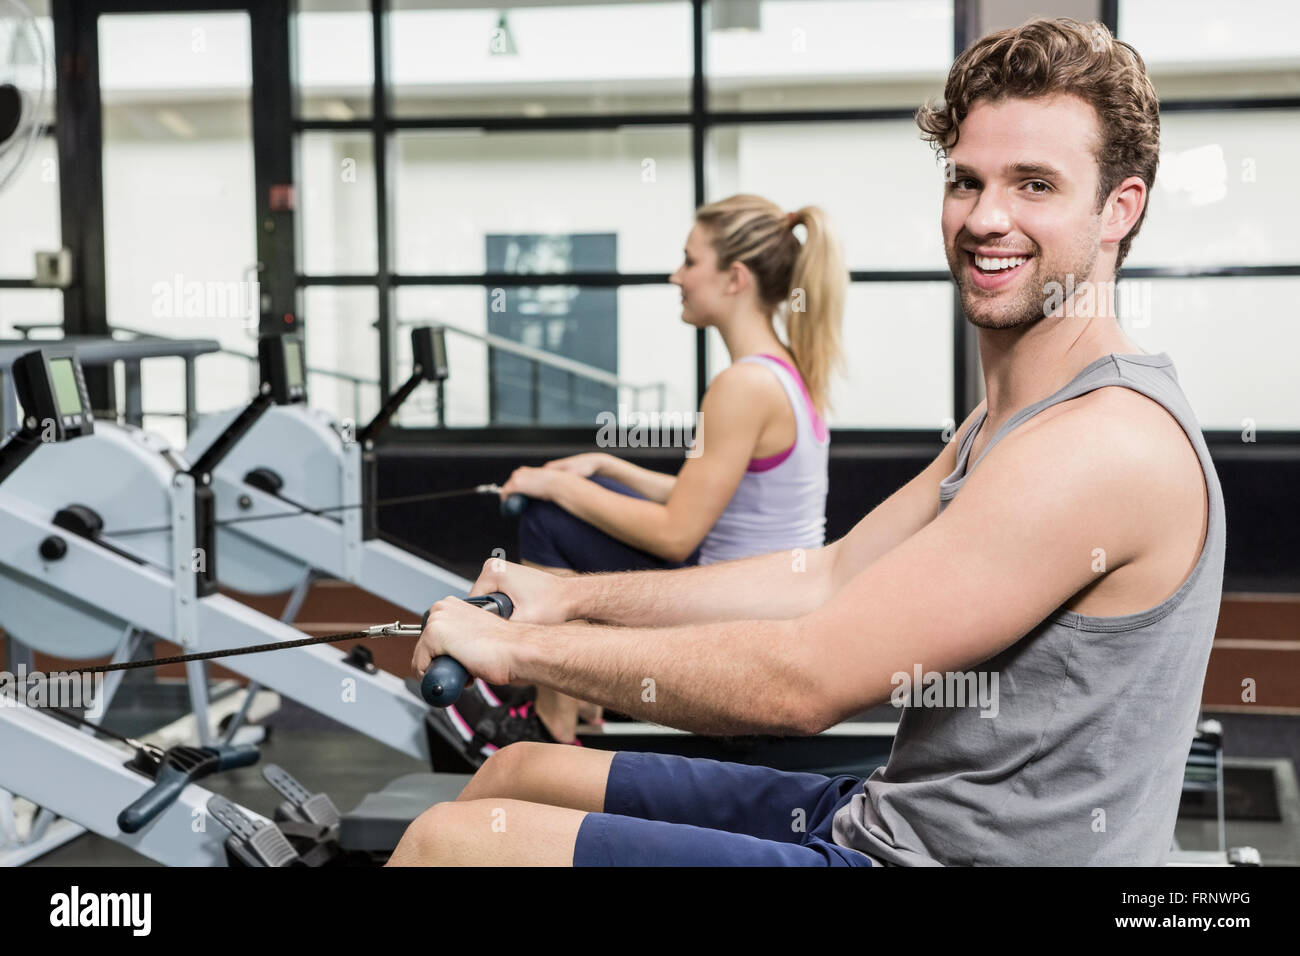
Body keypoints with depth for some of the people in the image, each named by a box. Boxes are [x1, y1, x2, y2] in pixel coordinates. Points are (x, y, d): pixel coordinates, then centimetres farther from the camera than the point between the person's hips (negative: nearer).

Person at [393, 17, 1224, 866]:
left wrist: (521, 646, -15)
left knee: (452, 839, -13)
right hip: (890, 821, 10)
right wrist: (573, 597, 12)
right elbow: (831, 578, 16)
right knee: (517, 772, 17)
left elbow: (806, 679, -24)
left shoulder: (1108, 442, -22)